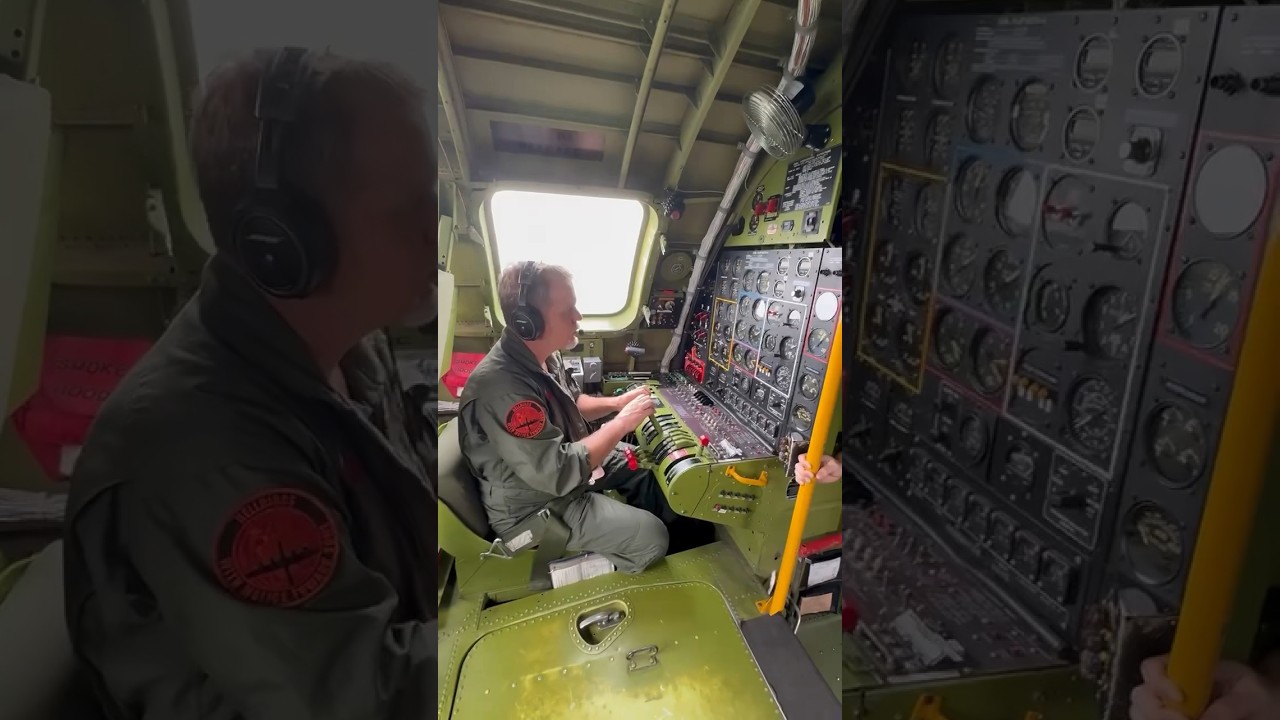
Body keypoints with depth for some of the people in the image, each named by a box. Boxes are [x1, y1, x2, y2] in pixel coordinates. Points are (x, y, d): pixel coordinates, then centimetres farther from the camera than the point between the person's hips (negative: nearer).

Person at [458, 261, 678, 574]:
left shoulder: (543, 355, -5)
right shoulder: (501, 386, -36)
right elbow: (559, 473, -35)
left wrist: (615, 402, -3)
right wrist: (621, 423, -27)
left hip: (568, 458, 9)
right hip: (536, 506, -9)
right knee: (651, 537, -11)